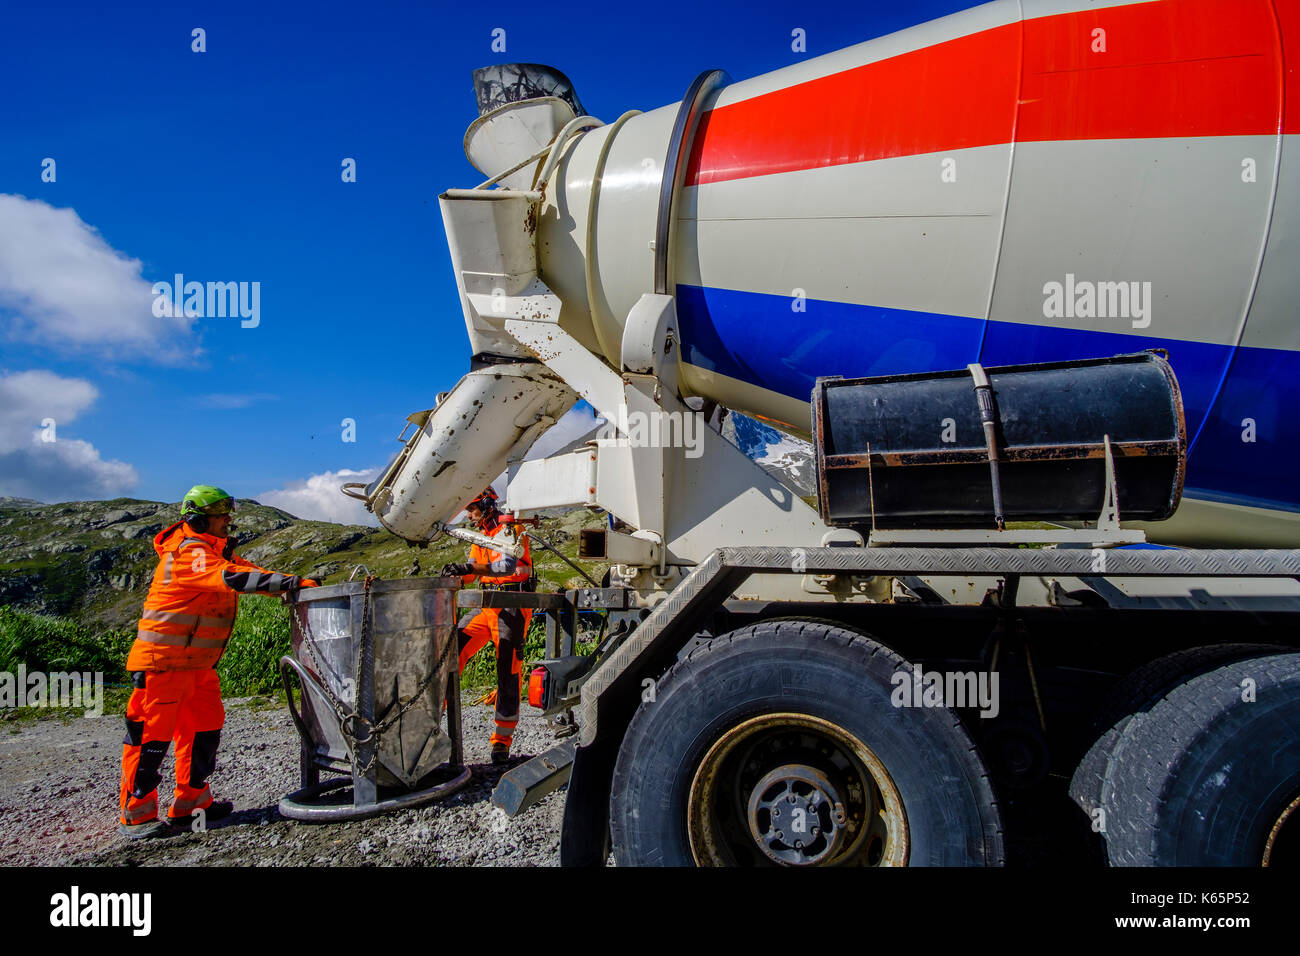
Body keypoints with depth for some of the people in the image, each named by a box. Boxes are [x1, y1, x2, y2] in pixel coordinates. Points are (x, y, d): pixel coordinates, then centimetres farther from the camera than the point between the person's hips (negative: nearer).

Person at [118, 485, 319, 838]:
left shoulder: (214, 551, 14)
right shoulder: (188, 552, -19)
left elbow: (247, 570, 10)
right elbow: (231, 577, -32)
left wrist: (294, 583, -7)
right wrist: (292, 582, -36)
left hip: (197, 663, 10)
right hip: (164, 662, -10)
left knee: (205, 728, 13)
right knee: (151, 733, -1)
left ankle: (190, 803, 24)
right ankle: (136, 814, 11)